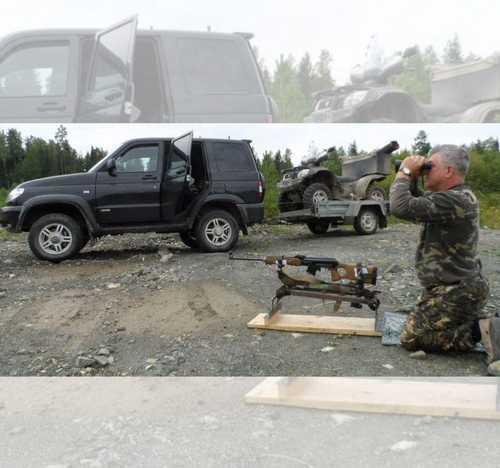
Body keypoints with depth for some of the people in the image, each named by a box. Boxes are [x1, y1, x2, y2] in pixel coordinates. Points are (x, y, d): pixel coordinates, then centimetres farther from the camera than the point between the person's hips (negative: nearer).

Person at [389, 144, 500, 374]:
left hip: (453, 293, -10)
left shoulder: (454, 200, -25)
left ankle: (480, 330, -7)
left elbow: (400, 207, -32)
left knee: (411, 339, -3)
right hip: (459, 286, 10)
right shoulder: (458, 196, 8)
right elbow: (416, 204, 20)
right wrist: (412, 180, 3)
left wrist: (404, 172, -17)